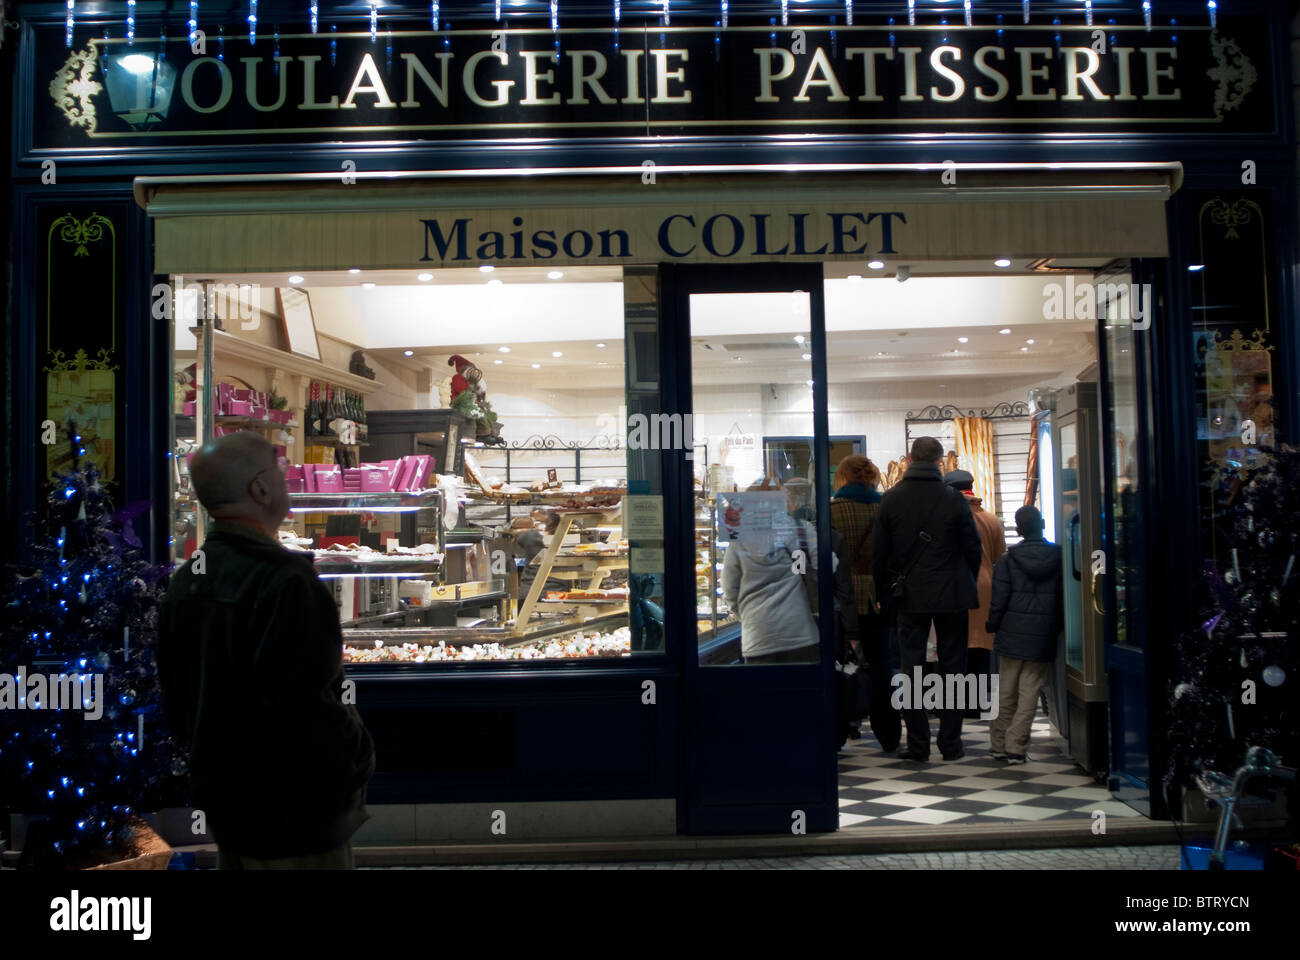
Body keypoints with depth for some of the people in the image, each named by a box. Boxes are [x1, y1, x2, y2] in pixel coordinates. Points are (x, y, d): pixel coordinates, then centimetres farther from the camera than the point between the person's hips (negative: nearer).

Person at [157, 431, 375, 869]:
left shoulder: (187, 578, 5)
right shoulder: (283, 577, -24)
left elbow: (176, 699, 12)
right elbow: (304, 705, -30)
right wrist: (358, 757, -13)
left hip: (224, 804, 9)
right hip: (293, 813, -8)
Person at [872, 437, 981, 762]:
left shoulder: (891, 499, -2)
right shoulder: (953, 499, -7)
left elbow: (879, 553, 1)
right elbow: (973, 547, -1)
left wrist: (887, 584, 14)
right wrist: (968, 582, 15)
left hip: (910, 596, 1)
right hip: (951, 596, -1)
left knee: (911, 668, 5)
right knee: (951, 668, 8)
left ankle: (917, 744, 7)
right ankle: (950, 742, 12)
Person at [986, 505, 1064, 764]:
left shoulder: (1007, 561, -5)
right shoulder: (1059, 559, -2)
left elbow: (999, 600, -5)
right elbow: (1064, 599, 3)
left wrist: (992, 626, 8)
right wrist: (1058, 627, 14)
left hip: (1011, 635, 0)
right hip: (1043, 637, 0)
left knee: (1006, 692, 10)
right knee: (1029, 692, 2)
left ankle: (999, 743, 18)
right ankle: (1017, 747, 0)